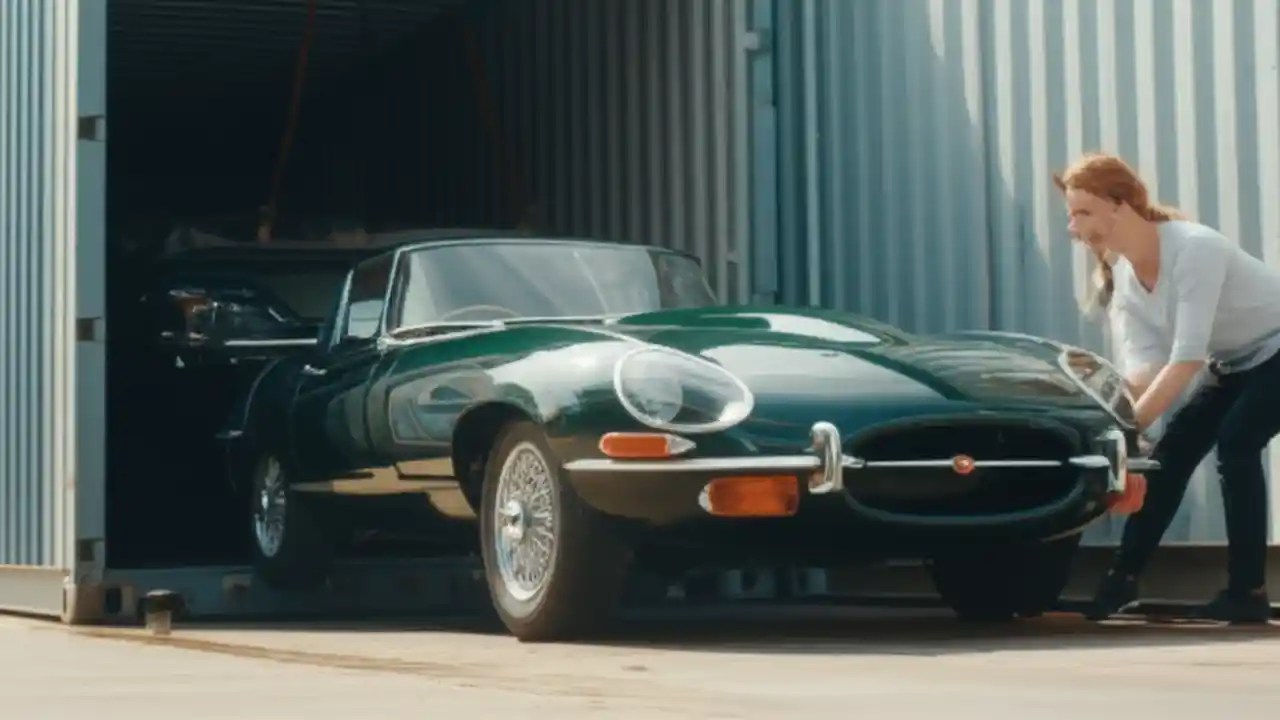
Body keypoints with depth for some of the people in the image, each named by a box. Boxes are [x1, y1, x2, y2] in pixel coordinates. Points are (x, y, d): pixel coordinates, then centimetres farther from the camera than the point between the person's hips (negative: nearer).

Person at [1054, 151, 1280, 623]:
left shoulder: (1195, 249, -33)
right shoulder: (1121, 275, -7)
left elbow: (1187, 358, -38)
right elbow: (1147, 367, -14)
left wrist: (1129, 425, -41)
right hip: (1232, 364, 8)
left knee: (1235, 443, -24)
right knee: (1172, 451, -3)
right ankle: (1123, 577, 4)